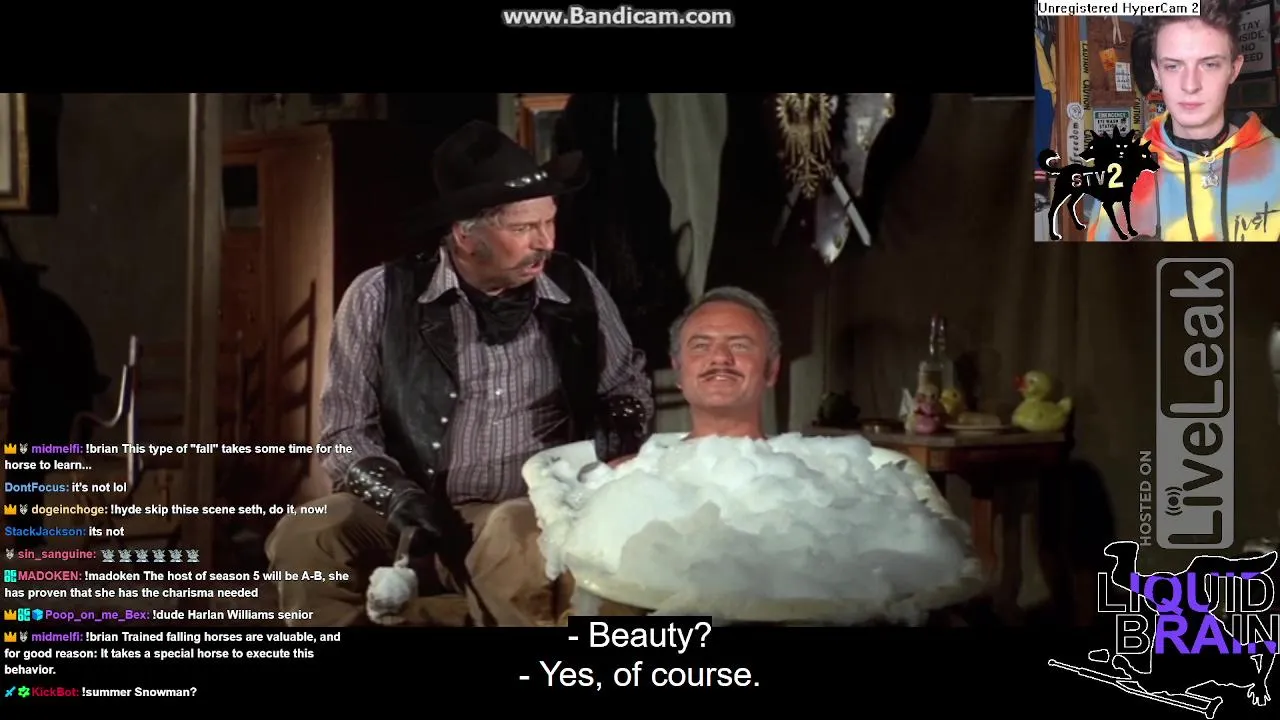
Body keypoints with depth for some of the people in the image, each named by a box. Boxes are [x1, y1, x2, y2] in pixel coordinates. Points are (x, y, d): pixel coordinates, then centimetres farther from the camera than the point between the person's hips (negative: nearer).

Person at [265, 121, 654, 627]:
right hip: (414, 519, 0)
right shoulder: (380, 297, -1)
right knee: (305, 539, -27)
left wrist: (616, 443, -1)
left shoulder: (577, 290, 5)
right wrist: (398, 495, -16)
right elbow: (345, 432, 2)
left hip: (535, 517, 0)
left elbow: (627, 386, 21)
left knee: (515, 539, -36)